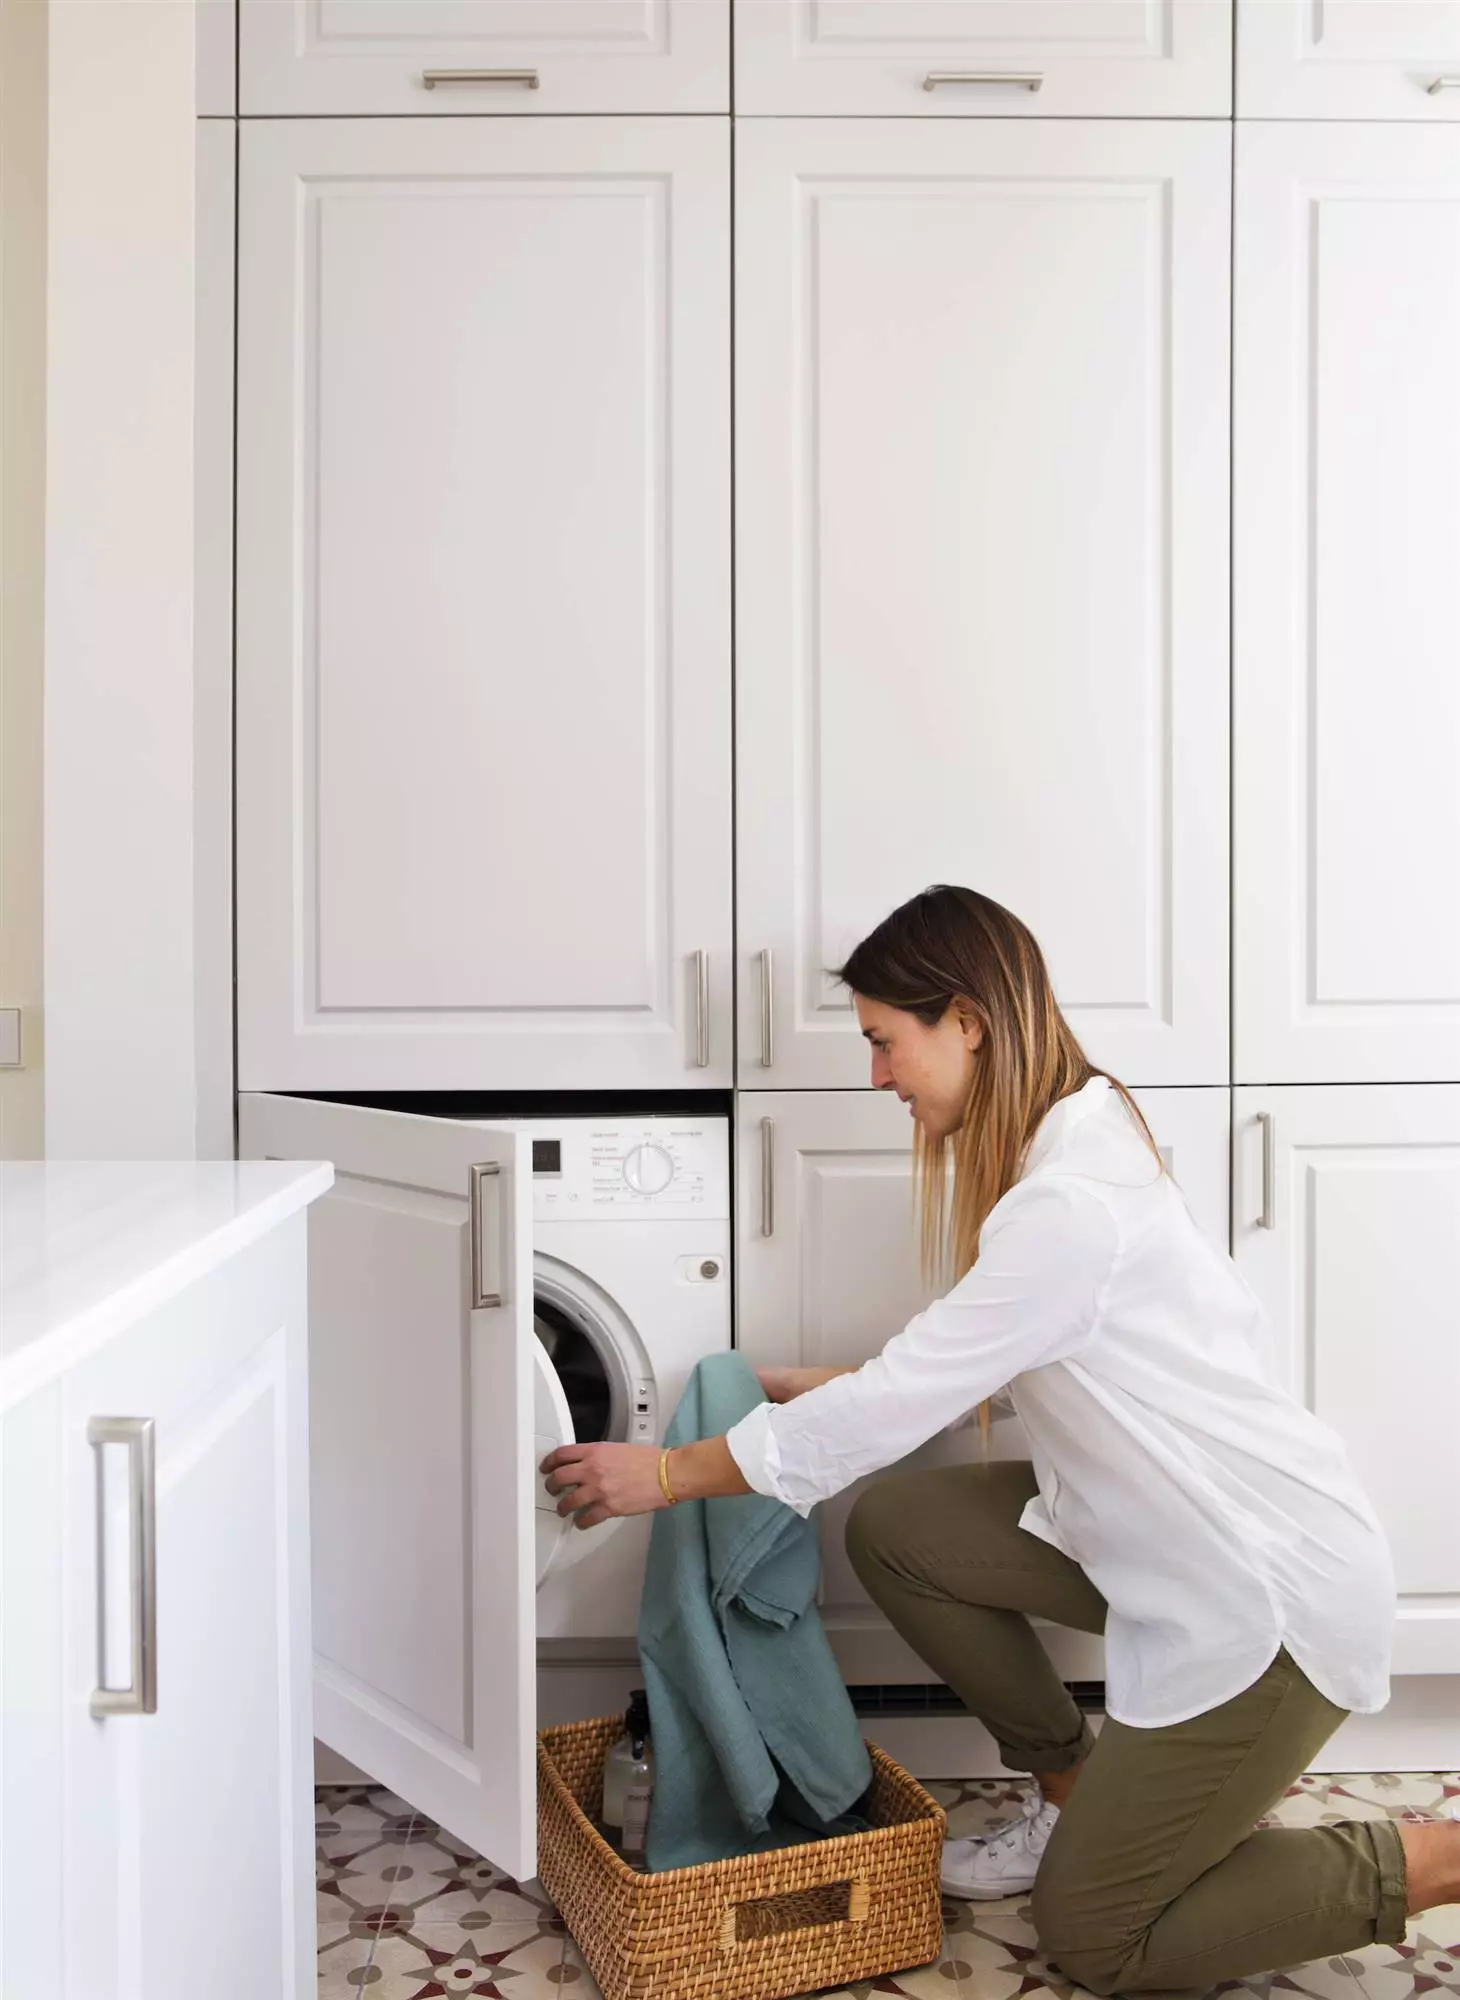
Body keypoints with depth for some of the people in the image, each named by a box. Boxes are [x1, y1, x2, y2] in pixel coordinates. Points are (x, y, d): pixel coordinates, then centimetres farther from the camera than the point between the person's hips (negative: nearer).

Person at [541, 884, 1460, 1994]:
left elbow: (896, 1406, -23)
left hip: (1275, 1591, -9)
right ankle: (1075, 1795, 19)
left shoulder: (1070, 1206, -28)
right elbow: (960, 1369, 11)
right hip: (1160, 1534, 9)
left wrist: (668, 1473, -12)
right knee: (892, 1526, 3)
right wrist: (823, 1386, 9)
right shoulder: (1078, 1137, 2)